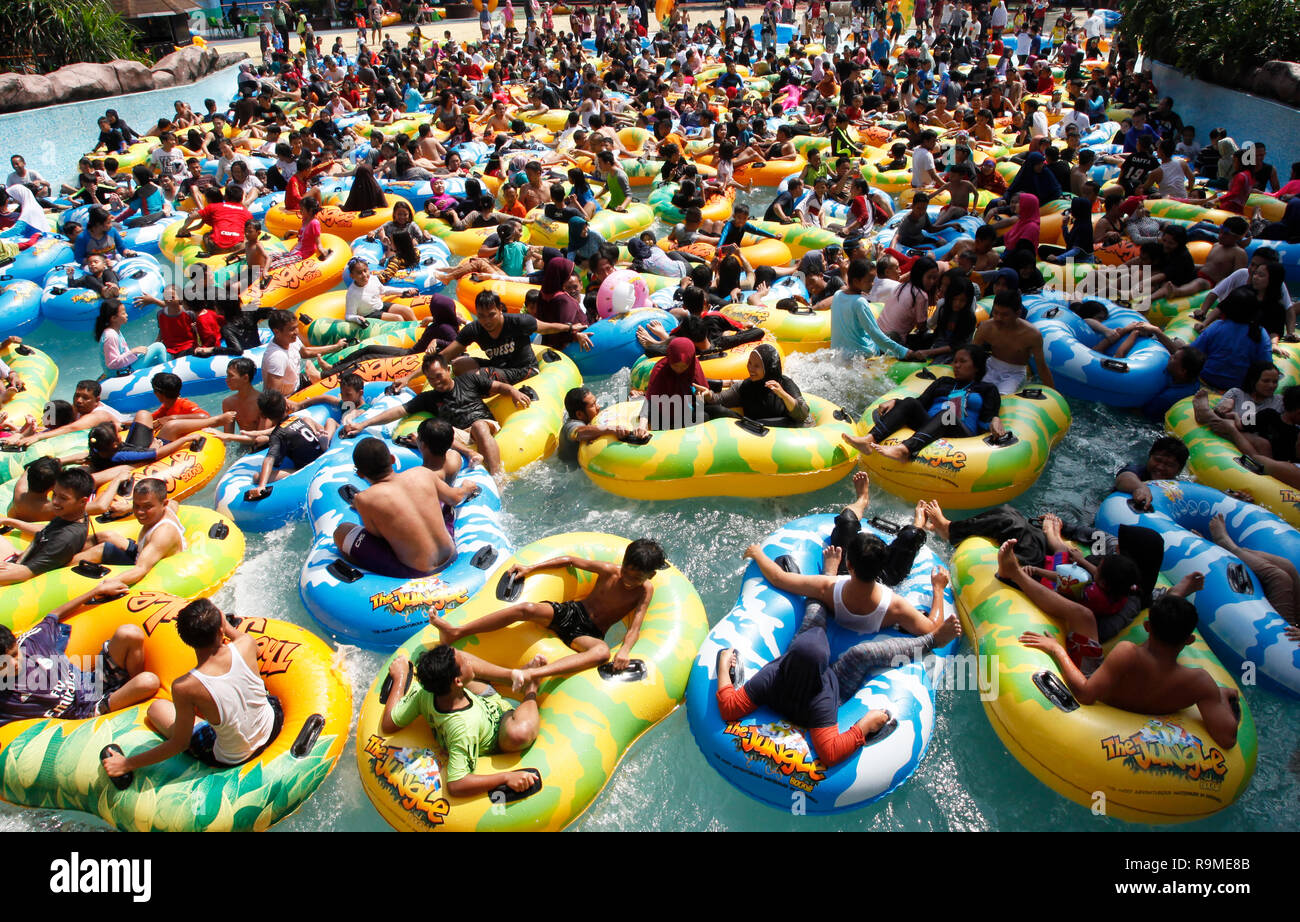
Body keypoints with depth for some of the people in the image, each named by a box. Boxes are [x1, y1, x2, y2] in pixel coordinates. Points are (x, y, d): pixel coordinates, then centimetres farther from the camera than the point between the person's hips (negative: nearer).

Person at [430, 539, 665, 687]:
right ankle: (456, 632, -20)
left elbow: (634, 628, -14)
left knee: (603, 651, -40)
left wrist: (625, 650, -35)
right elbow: (569, 560, 7)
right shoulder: (610, 570, -3)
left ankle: (531, 674, -60)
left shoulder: (645, 591, -5)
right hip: (571, 612, 3)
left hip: (590, 633, -2)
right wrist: (530, 568, 4)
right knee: (527, 609, -26)